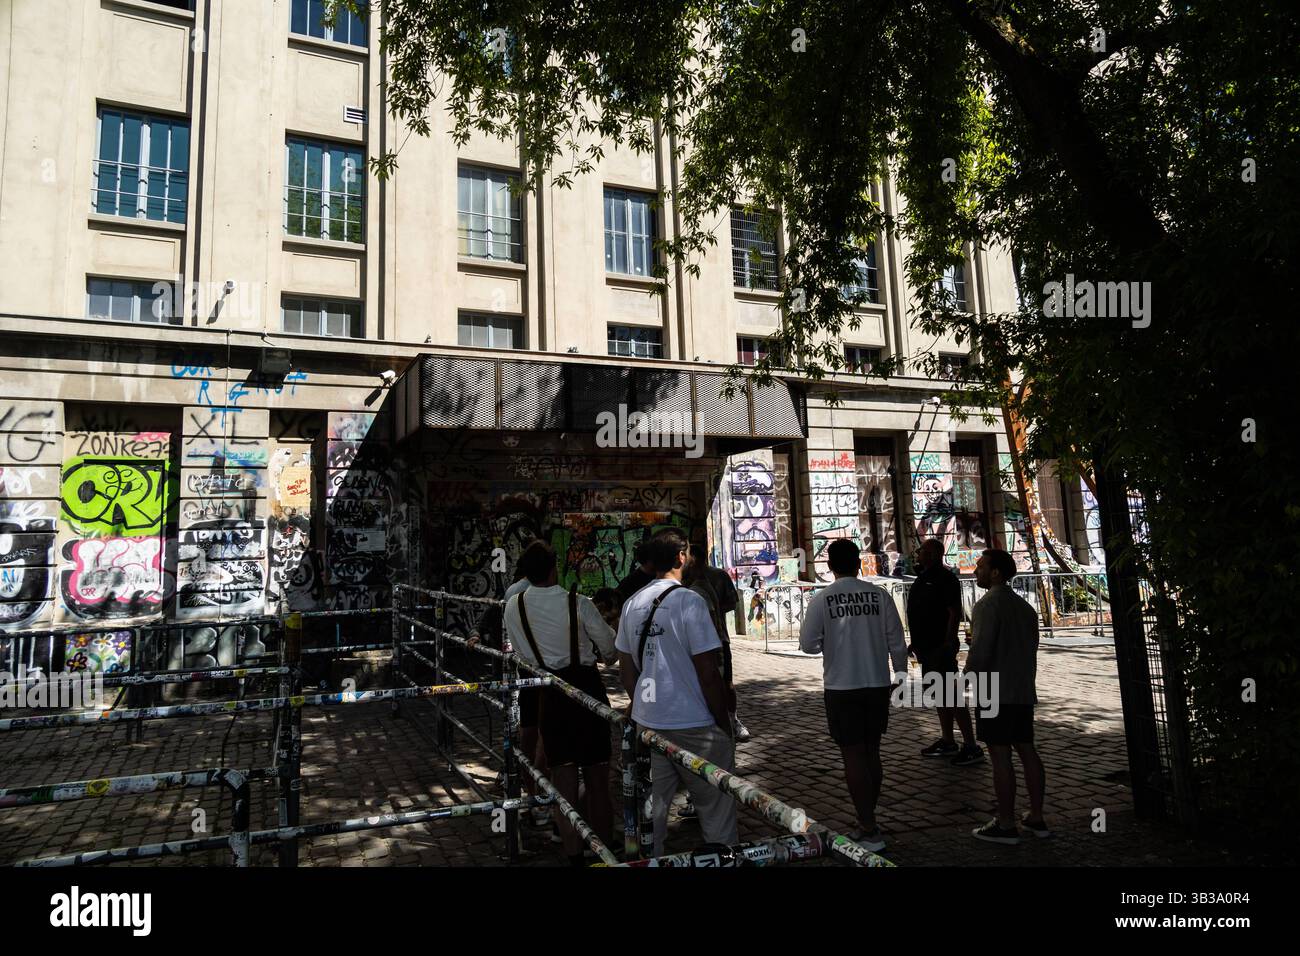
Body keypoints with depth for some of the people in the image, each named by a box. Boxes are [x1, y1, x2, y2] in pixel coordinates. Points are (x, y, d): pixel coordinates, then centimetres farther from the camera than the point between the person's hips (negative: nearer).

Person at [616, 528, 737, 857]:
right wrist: (724, 724, -4)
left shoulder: (632, 604, 4)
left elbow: (627, 671, 10)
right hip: (693, 725, -6)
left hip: (647, 722, 6)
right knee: (717, 810, 8)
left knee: (651, 810, 15)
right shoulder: (689, 601, -13)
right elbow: (708, 673, -14)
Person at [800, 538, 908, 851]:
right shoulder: (879, 595, -3)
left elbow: (807, 644, -6)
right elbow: (896, 640, 1)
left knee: (853, 756, 4)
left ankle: (869, 831, 6)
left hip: (842, 687, -3)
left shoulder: (821, 599, -10)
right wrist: (900, 674, 15)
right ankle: (867, 822, 26)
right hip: (877, 684, 3)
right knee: (872, 752, 16)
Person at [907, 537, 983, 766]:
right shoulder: (923, 578, 15)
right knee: (940, 695, 14)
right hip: (927, 647, 10)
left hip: (940, 647, -10)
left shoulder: (945, 578, -14)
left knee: (952, 696, -7)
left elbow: (955, 613, -19)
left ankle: (972, 747, -2)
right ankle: (947, 742, 22)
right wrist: (916, 642, 21)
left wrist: (947, 644, -24)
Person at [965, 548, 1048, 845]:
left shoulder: (988, 605, -14)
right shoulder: (1025, 606, 14)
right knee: (1027, 751, 14)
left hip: (996, 694, -9)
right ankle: (1036, 818, 21)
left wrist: (968, 675, -4)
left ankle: (1006, 826, 3)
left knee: (1000, 757, -3)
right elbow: (1031, 648, 17)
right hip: (1024, 690, 9)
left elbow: (980, 652, -18)